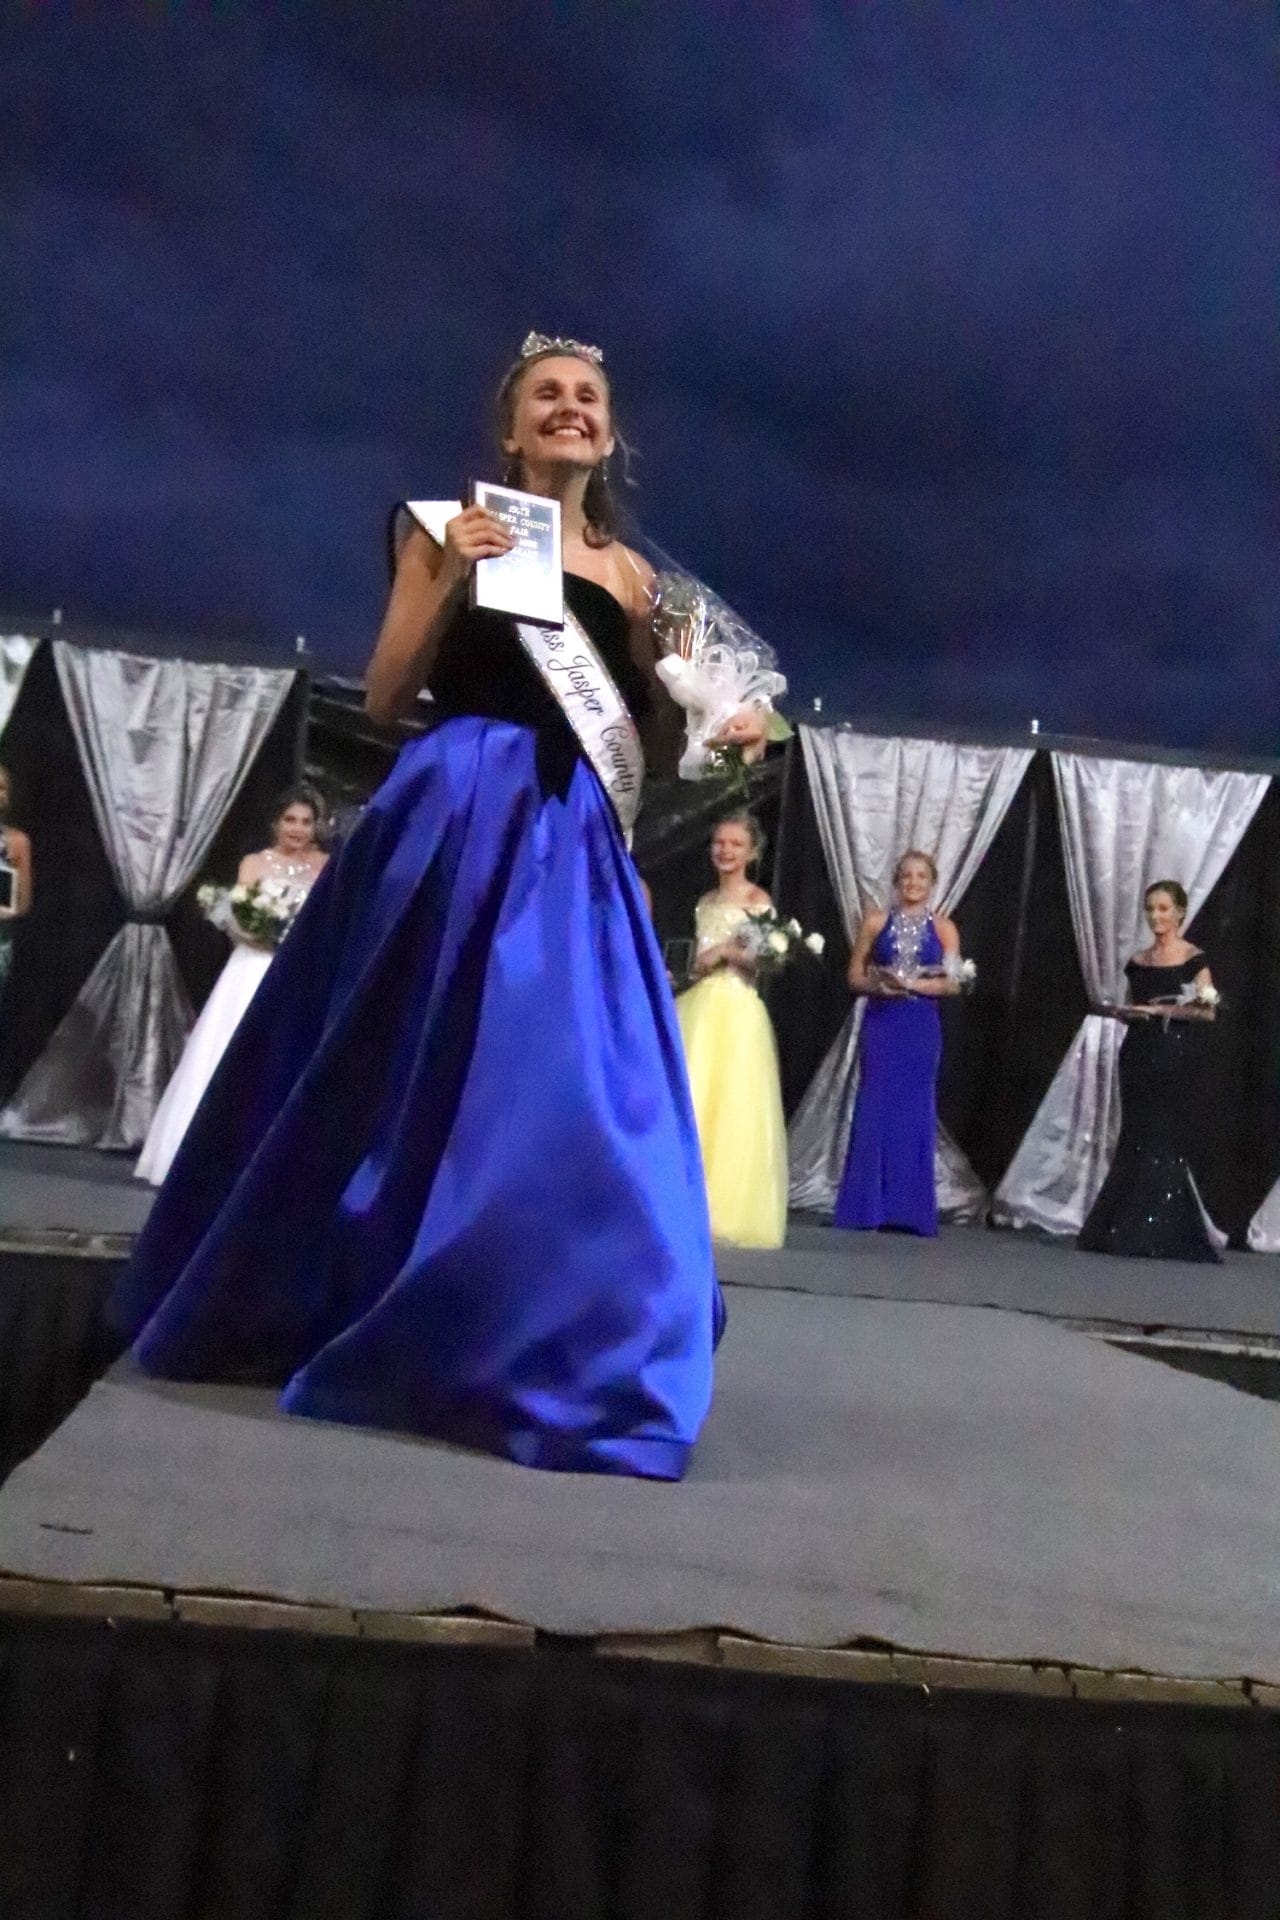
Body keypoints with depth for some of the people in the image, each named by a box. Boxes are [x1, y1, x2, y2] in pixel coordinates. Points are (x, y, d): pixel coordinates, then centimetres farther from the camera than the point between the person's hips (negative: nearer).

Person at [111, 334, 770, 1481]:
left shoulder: (628, 571, 15)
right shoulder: (452, 529, 5)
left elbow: (651, 742, 15)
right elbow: (386, 698, 0)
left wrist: (719, 723, -3)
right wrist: (448, 581, -11)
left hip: (573, 839, 4)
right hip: (455, 818, -3)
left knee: (564, 1089, 0)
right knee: (403, 1073, 2)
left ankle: (527, 1349, 14)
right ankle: (297, 1307, 19)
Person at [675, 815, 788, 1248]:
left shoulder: (756, 898, 0)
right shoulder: (706, 902, 20)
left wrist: (726, 951, -17)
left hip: (735, 1013, -6)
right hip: (696, 1008, 7)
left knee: (728, 1108, -9)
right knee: (689, 1106, 2)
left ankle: (724, 1210, -8)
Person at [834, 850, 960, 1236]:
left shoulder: (943, 928, 5)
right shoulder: (876, 923, 6)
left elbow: (952, 983, -2)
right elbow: (854, 975, 7)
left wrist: (911, 984, -15)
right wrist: (878, 985, -13)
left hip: (922, 1028, 0)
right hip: (881, 1025, 0)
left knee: (915, 1111, 1)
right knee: (876, 1108, -2)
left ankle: (909, 1209, 7)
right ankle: (868, 1206, 4)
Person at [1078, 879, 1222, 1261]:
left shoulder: (1193, 959, -2)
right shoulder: (1138, 962, 13)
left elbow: (1208, 1012, -10)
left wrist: (1160, 1010, -20)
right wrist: (1120, 1012, -2)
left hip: (1177, 1062, -5)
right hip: (1140, 1058, 5)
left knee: (1167, 1142, -6)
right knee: (1136, 1142, 4)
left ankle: (1161, 1235, -1)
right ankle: (1130, 1229, 7)